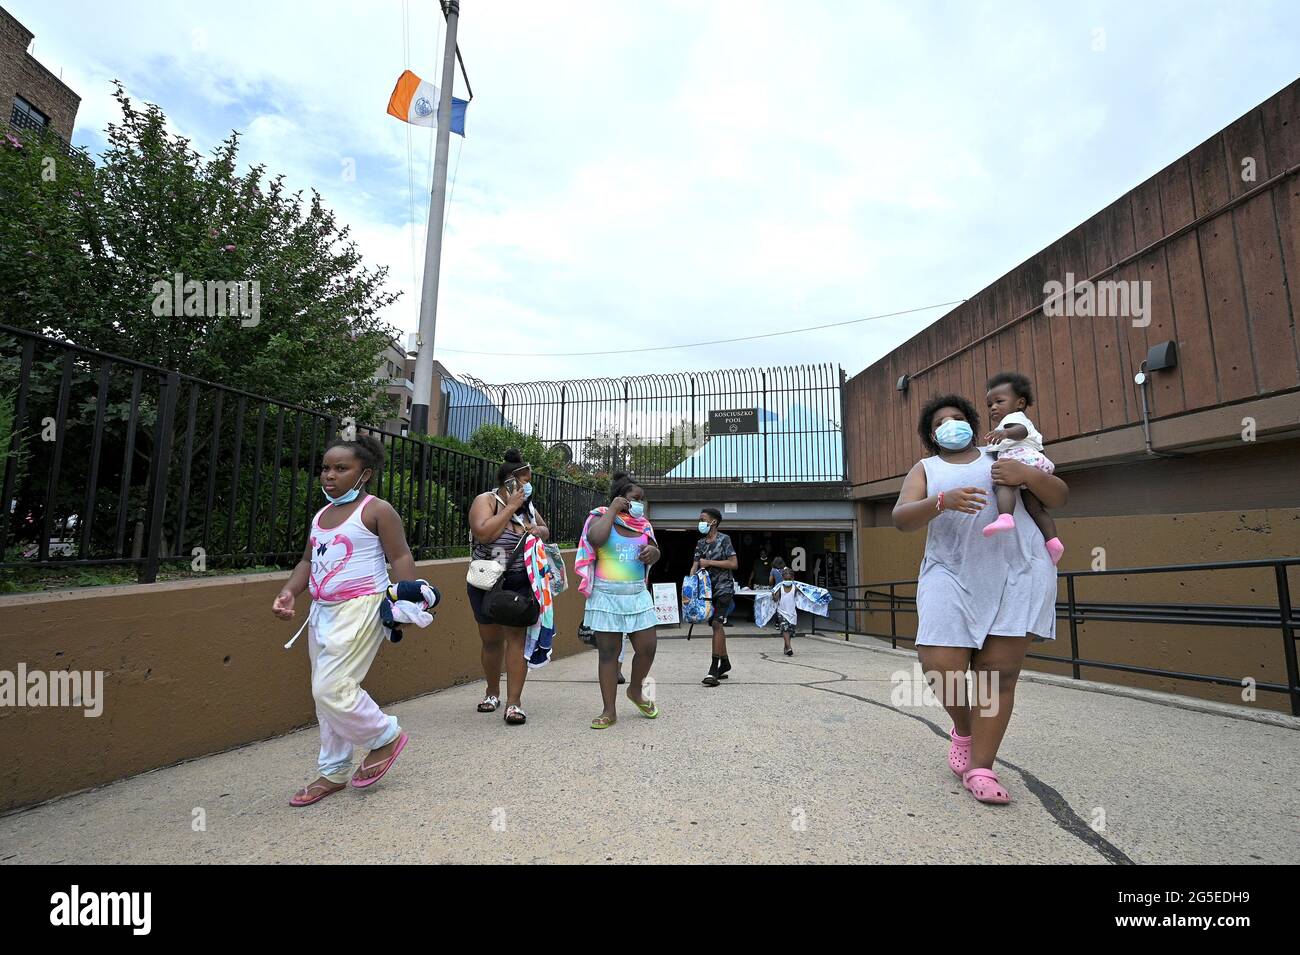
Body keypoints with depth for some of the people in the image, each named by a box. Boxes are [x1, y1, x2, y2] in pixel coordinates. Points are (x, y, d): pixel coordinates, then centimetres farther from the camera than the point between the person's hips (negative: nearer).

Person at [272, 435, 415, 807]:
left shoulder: (376, 510, -8)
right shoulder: (321, 515, 15)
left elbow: (400, 557, -12)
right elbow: (308, 560, 20)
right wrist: (288, 592, 3)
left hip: (359, 609, -8)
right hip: (321, 610, 8)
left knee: (331, 688, -13)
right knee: (326, 694, 13)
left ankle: (384, 736, 10)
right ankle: (333, 772, 26)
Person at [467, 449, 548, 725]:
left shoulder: (527, 504, 8)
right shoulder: (486, 500, -8)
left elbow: (546, 530, 21)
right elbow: (482, 533, -24)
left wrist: (538, 531, -2)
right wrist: (510, 508, -20)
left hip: (521, 583, 3)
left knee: (517, 637, -6)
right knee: (491, 640, 11)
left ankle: (514, 702, -1)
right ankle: (492, 692, 33)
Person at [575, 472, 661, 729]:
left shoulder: (643, 524, 12)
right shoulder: (601, 517, -3)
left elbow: (655, 554, 14)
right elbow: (596, 538, -25)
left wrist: (652, 551, -10)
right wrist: (613, 510, -15)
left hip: (637, 595, 5)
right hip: (607, 597, -4)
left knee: (647, 649, 3)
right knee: (608, 652, 3)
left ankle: (635, 690, 31)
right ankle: (609, 710, 13)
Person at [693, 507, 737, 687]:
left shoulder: (724, 539, -6)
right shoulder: (700, 543, 12)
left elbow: (734, 564, -13)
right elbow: (695, 565, 7)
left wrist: (709, 563, -15)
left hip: (724, 588, -7)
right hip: (708, 589, 7)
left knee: (717, 624, -16)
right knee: (717, 625, 13)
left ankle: (714, 669, -17)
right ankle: (725, 663, 26)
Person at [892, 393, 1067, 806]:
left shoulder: (1002, 458, 20)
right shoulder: (925, 470, 15)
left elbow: (1060, 497, 16)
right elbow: (901, 518, -1)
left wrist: (1028, 474, -5)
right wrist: (942, 502, -21)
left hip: (1017, 574, 1)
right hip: (953, 576, -1)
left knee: (999, 674, -2)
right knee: (941, 668, -12)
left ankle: (980, 767, 9)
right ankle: (963, 729, 20)